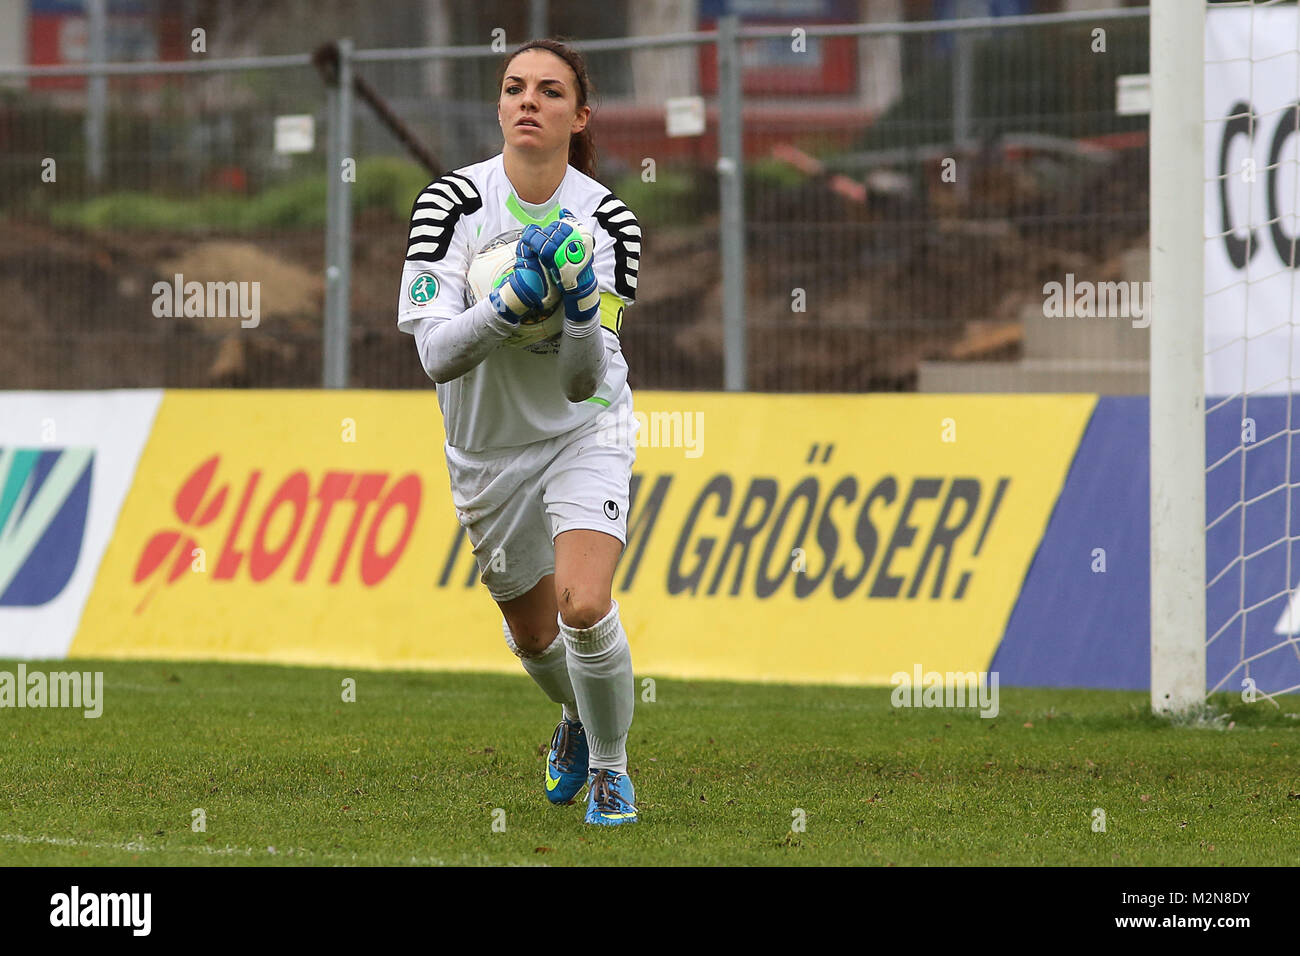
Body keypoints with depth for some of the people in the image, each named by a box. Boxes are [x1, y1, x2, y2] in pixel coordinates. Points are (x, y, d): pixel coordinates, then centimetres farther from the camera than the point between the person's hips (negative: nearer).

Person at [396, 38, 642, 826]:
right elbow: (437, 355, -25)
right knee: (532, 633, 16)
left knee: (584, 606, -23)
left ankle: (610, 765, 3)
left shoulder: (605, 220, -17)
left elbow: (584, 381, -19)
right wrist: (512, 302, -38)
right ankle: (577, 720, 51)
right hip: (489, 449, 2)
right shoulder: (451, 204, -18)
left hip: (583, 433, -2)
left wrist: (581, 303, -36)